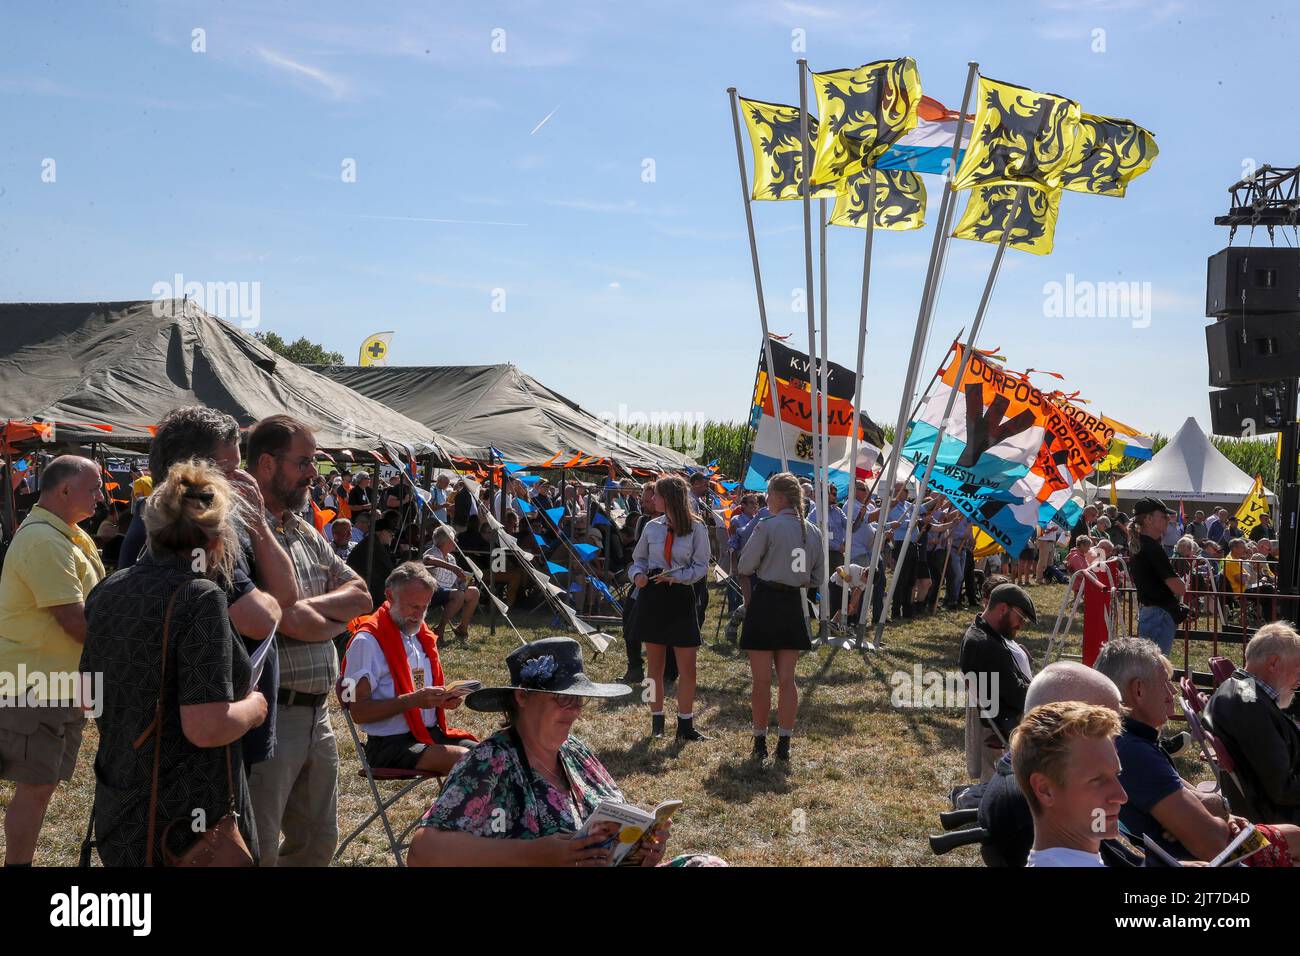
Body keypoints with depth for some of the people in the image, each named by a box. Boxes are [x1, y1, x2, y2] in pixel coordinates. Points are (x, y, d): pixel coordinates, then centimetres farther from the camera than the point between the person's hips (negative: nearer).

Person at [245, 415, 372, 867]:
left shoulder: (306, 534, 14)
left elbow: (361, 595, 10)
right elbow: (291, 621, -22)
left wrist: (309, 607, -10)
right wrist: (336, 619, -1)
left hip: (316, 713, 9)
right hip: (270, 715, -9)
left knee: (318, 842, 19)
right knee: (259, 851, 0)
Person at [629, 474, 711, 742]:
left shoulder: (696, 528, -5)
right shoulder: (652, 526, 4)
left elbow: (701, 566, -4)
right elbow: (639, 558, 14)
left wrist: (677, 576, -18)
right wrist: (638, 574, -6)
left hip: (681, 597, -3)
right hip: (651, 595, 3)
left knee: (687, 667, 0)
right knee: (655, 665, 9)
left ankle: (685, 725, 9)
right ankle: (656, 720, 19)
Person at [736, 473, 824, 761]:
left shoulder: (768, 526, -15)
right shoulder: (813, 531, 3)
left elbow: (745, 567, -8)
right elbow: (815, 578, 10)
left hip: (765, 602, -5)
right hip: (794, 605, 5)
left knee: (762, 681, 6)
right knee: (787, 680, 11)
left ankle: (760, 742, 15)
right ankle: (784, 743, 13)